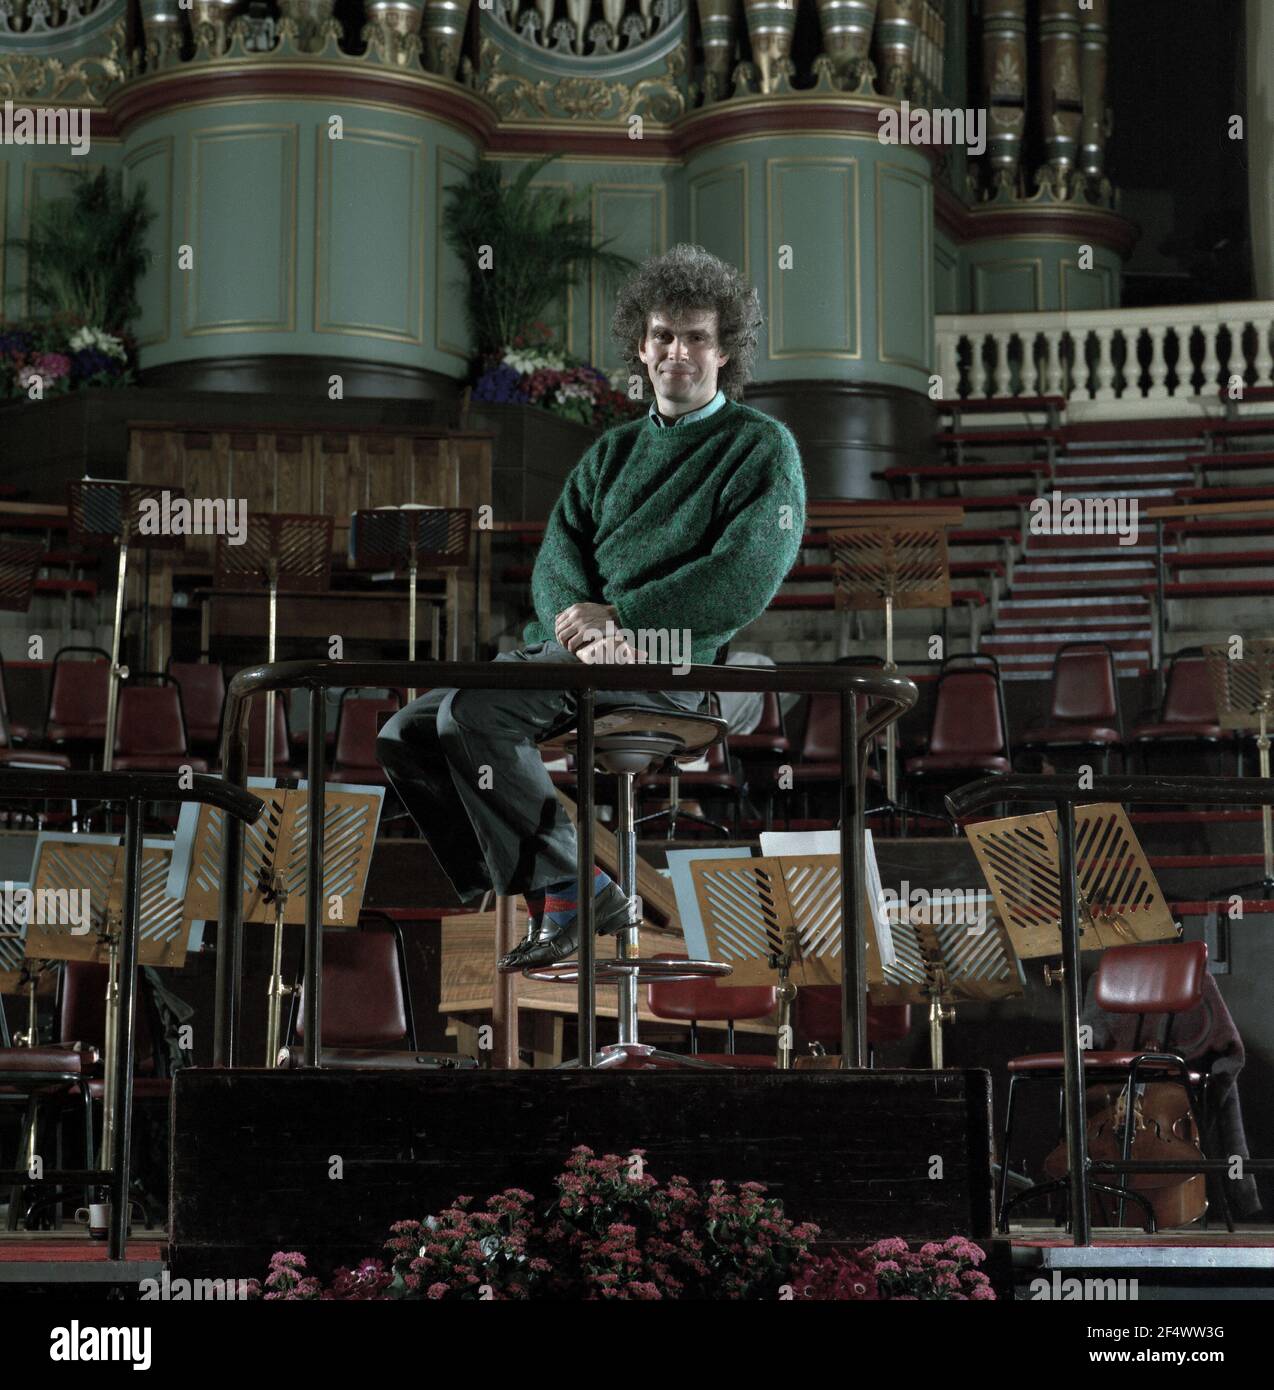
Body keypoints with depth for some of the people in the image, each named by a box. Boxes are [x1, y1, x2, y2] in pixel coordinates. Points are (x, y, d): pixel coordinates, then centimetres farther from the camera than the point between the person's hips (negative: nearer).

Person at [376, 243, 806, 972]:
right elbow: (558, 555, 10)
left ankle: (569, 890, -15)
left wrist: (619, 618, -16)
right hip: (561, 642, 8)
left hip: (669, 660, -8)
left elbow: (746, 578, -12)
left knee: (473, 715, -28)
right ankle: (540, 897, -6)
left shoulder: (764, 447, 3)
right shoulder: (615, 449, 23)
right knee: (407, 735, -4)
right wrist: (577, 621, -14)